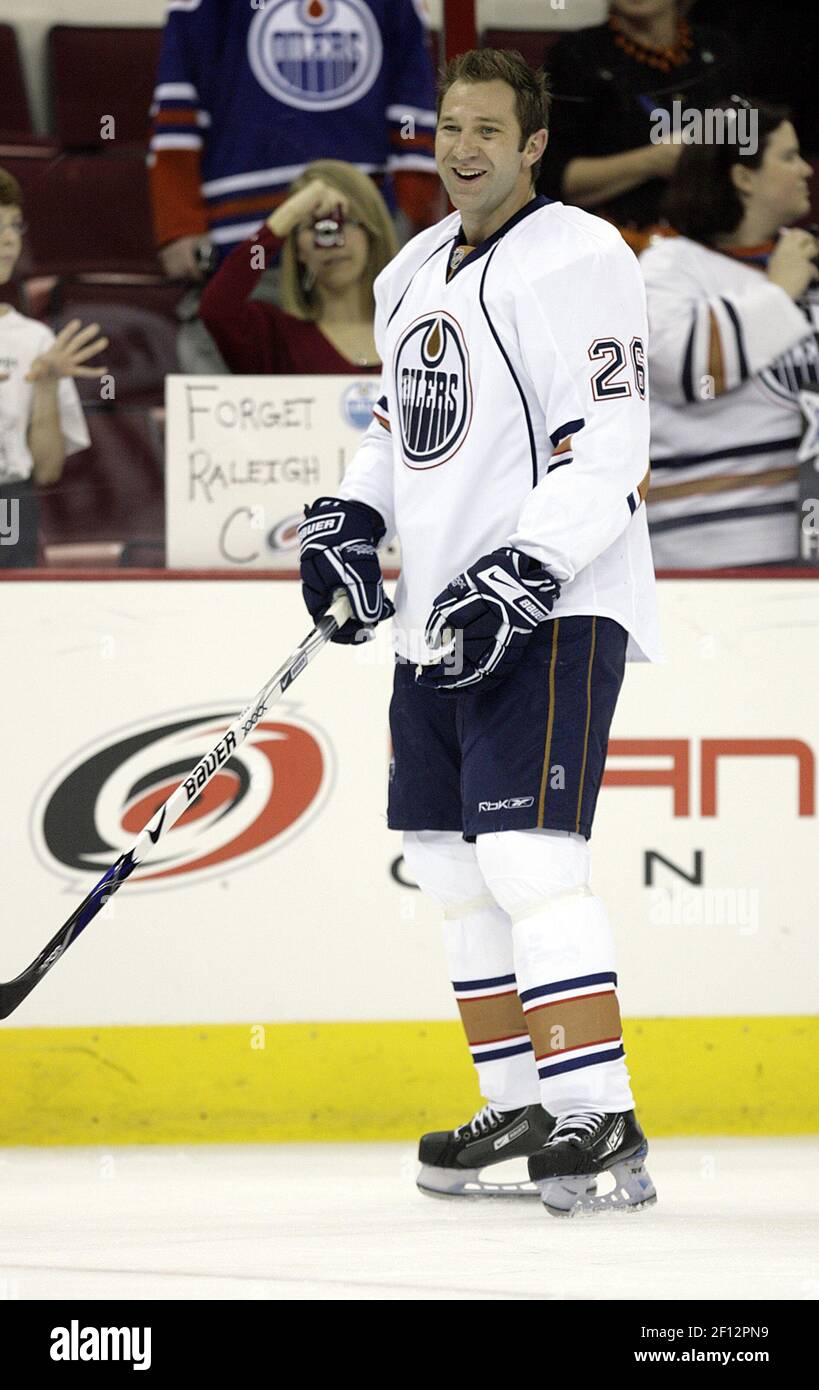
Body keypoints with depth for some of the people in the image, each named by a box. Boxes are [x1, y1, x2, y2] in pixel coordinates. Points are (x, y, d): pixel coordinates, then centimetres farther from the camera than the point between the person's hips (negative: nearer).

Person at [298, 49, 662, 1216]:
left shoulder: (580, 259, -11)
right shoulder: (413, 275, 15)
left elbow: (606, 455, -18)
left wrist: (519, 579, -25)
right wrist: (346, 522, 10)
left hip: (554, 610, -9)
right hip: (439, 619, 9)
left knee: (527, 856, -18)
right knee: (451, 865, 11)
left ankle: (605, 1128, -20)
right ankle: (520, 1111, 21)